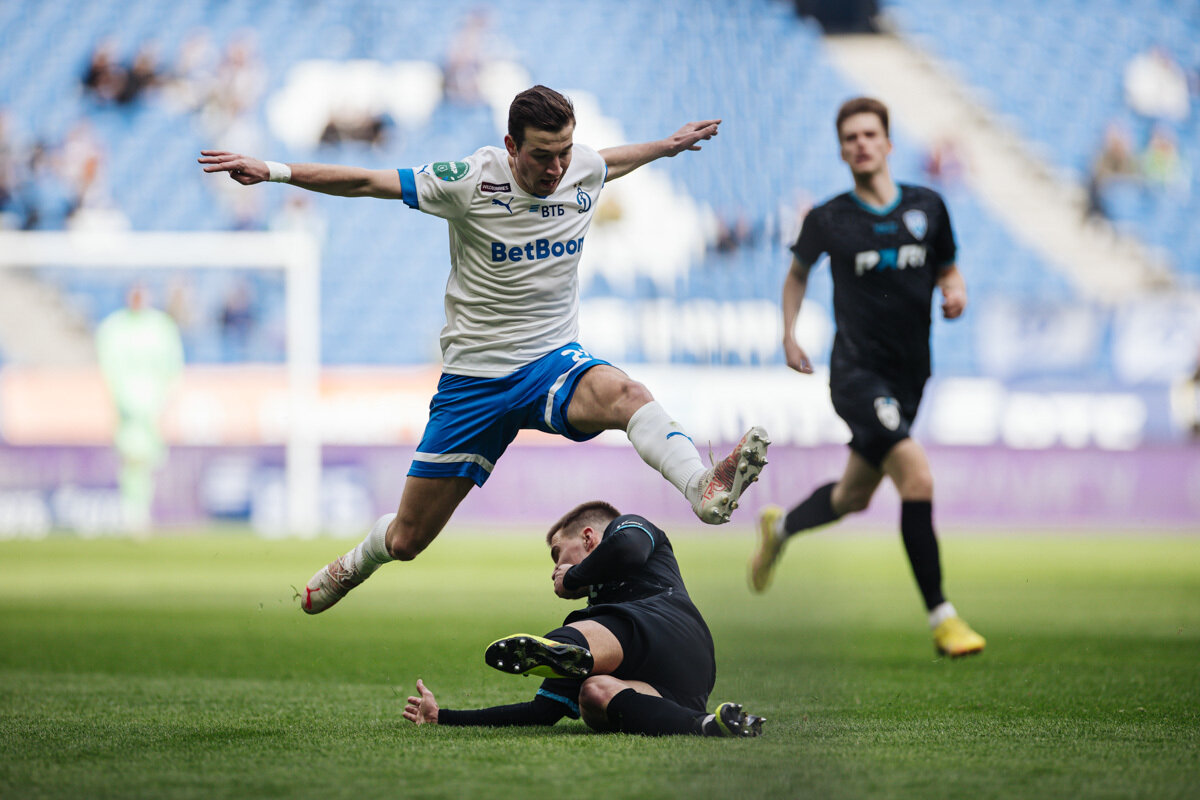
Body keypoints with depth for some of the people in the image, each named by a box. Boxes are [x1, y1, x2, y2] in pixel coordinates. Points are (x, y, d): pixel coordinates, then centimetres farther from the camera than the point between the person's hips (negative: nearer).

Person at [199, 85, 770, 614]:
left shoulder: (583, 169, -2)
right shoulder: (471, 181, -15)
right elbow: (367, 182, -10)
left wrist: (667, 146, 36)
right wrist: (274, 172, -15)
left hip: (553, 362, 2)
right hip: (474, 377, -2)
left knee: (622, 394, -37)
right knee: (407, 539, 7)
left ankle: (703, 488, -59)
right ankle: (356, 564, 42)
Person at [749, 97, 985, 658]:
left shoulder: (927, 206, 3)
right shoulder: (828, 220, -4)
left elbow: (947, 269, 17)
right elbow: (798, 271, 15)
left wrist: (955, 292, -5)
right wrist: (789, 334, 6)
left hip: (909, 375, 5)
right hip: (857, 372, -5)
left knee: (853, 497, 19)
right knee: (917, 475, -24)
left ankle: (779, 528, 52)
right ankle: (941, 617, -19)